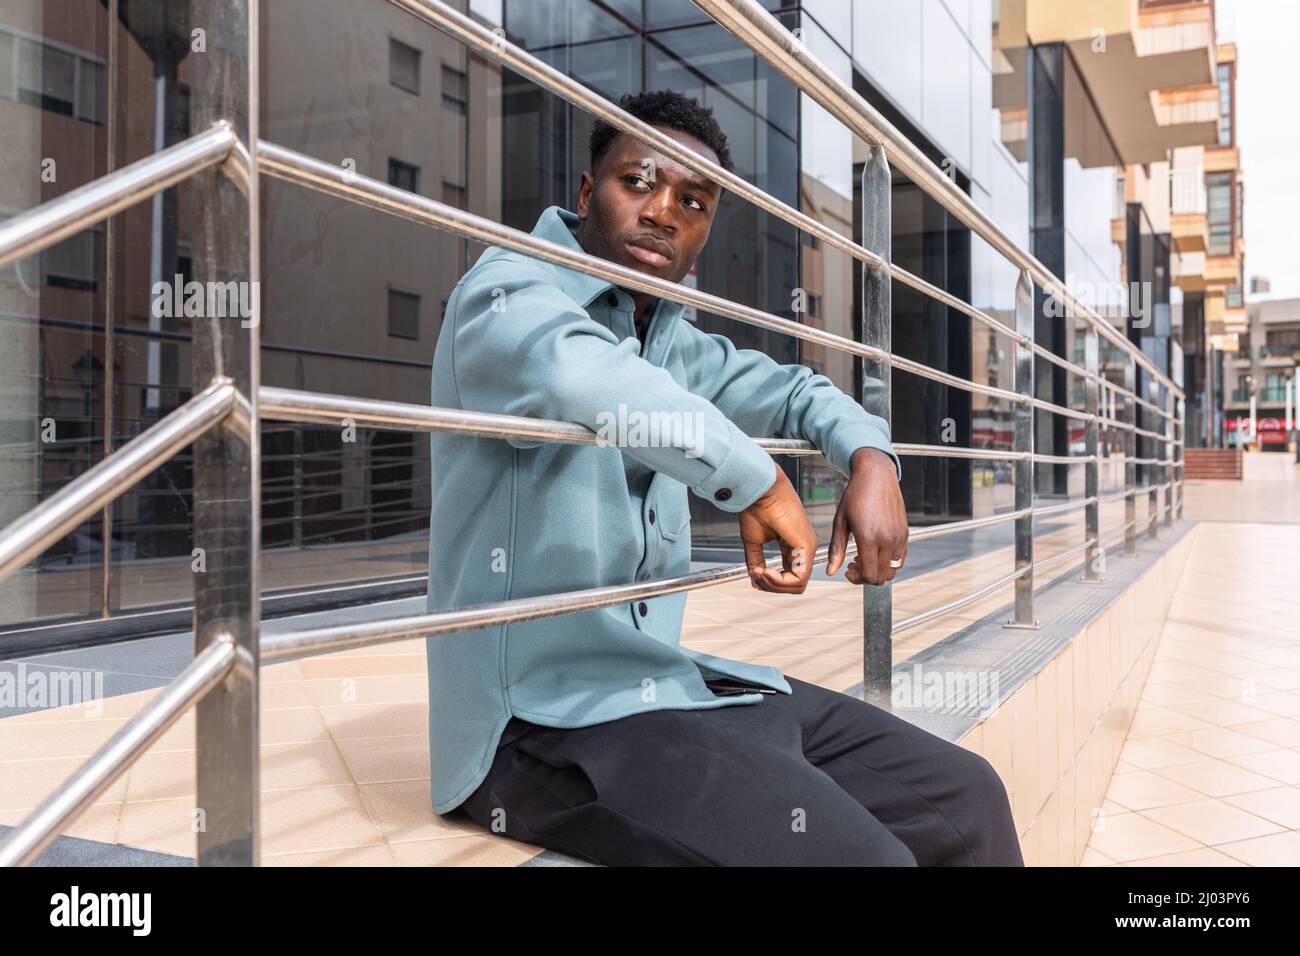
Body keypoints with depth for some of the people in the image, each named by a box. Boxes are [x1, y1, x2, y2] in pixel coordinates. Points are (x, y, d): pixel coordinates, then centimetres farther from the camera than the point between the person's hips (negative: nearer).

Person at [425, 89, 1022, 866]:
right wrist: (759, 482, -22)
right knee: (855, 853, -27)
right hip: (545, 711, -8)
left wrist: (870, 457, 8)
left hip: (667, 680, 8)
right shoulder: (506, 289, -8)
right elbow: (571, 368, -32)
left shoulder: (675, 347, 15)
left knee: (964, 798, 6)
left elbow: (790, 388, 30)